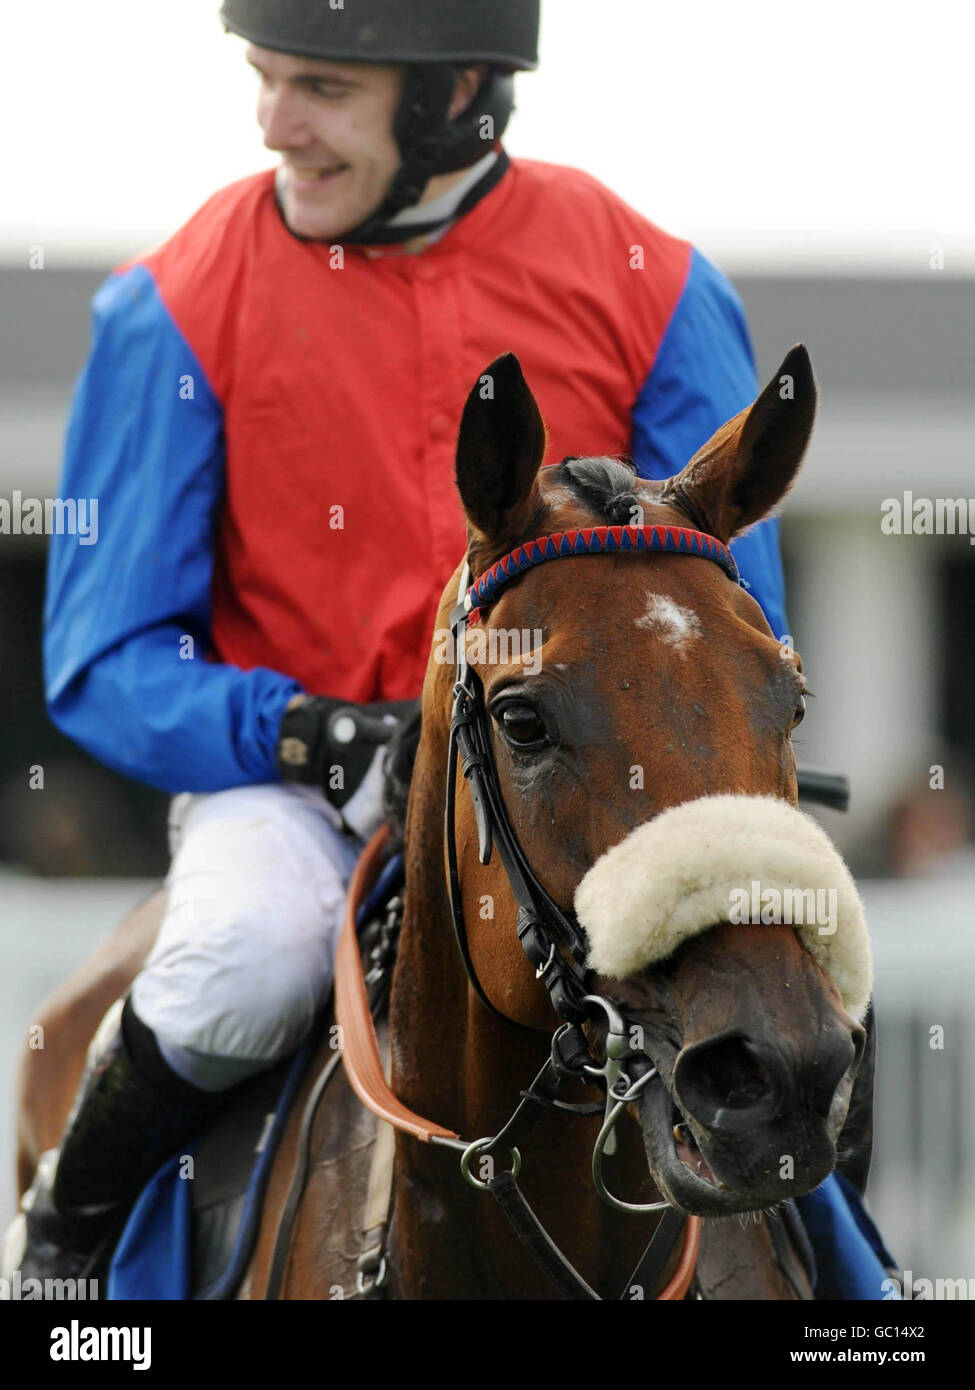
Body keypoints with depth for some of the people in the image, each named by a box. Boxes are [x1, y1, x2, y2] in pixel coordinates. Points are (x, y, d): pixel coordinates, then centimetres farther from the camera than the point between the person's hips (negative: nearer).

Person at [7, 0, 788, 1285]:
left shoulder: (650, 289, -2)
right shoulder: (184, 307, -6)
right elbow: (108, 665, -4)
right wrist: (323, 740, -20)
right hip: (290, 786, -1)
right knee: (252, 948, -34)